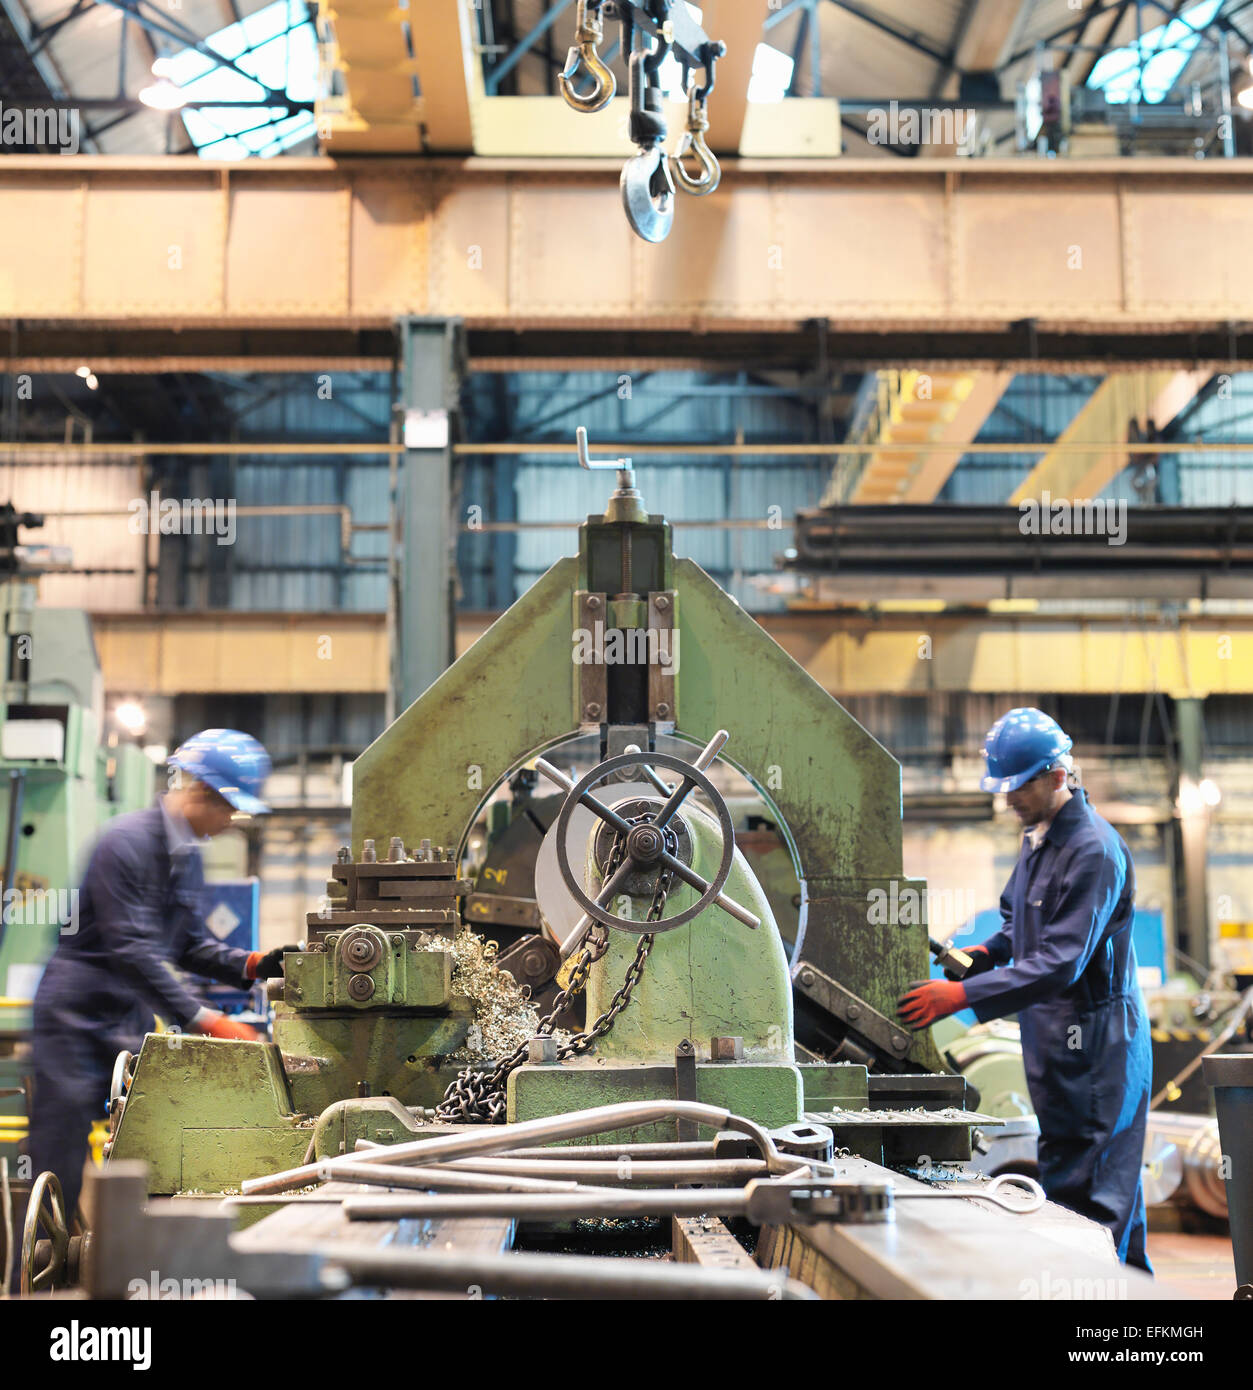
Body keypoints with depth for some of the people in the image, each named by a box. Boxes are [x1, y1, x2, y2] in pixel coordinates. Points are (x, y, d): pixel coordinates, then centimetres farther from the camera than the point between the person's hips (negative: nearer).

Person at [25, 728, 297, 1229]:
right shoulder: (127, 843, -19)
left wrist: (253, 965, -1)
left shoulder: (187, 855, 10)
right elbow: (132, 951, -25)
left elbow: (188, 943, 16)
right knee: (59, 1173, -4)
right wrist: (205, 1020, -28)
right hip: (78, 1019, -9)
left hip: (131, 1024, 9)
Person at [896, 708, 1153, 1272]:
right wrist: (987, 951, 5)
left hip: (1094, 1040, -9)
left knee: (1083, 1190, -7)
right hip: (1054, 1036, 9)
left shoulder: (1095, 850, -20)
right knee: (1112, 1182, 16)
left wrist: (963, 995, -26)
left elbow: (1061, 963, -25)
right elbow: (1019, 919, 26)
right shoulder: (1039, 836, 10)